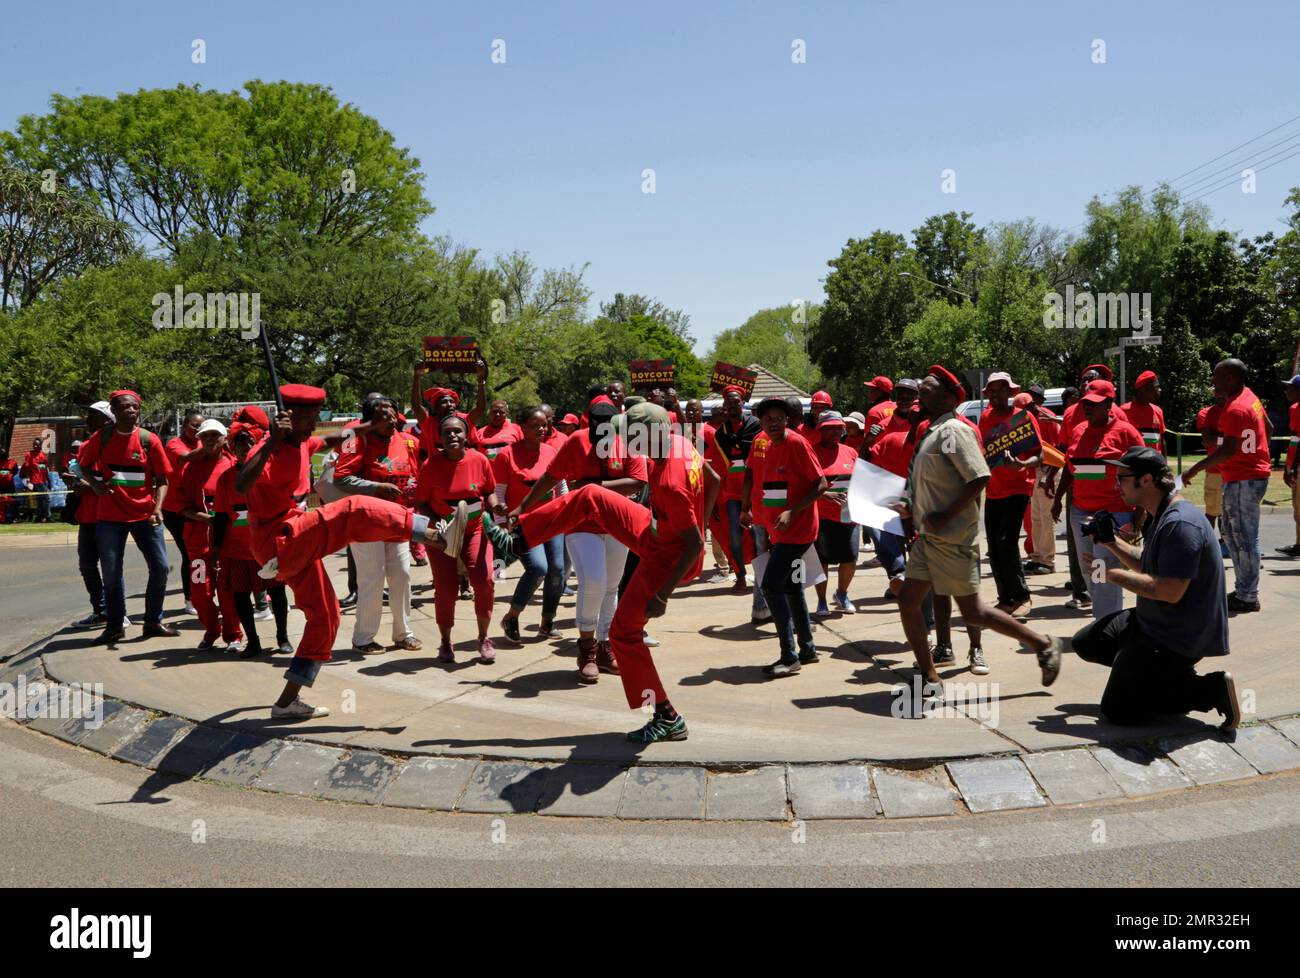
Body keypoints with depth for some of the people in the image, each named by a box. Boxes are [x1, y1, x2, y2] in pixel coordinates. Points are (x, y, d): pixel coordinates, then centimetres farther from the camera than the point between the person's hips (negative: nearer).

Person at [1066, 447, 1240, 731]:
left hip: (1176, 639, -10)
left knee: (1116, 709, -7)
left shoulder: (1180, 524, -27)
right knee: (1084, 643, 19)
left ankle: (1212, 690, -3)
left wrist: (1115, 575, -21)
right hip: (1151, 622, 10)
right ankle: (1168, 674, 13)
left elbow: (1170, 591, -31)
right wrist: (1111, 542, 4)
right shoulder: (1162, 516, 6)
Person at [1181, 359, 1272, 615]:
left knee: (1244, 538, -4)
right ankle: (1244, 589, 24)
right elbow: (1268, 429, 21)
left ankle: (1248, 597, 2)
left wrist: (1195, 469, -24)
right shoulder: (1249, 396, 10)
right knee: (1233, 533, 16)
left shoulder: (1235, 409, -20)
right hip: (1252, 473, 10)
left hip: (1243, 480, -10)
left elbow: (1228, 450, -28)